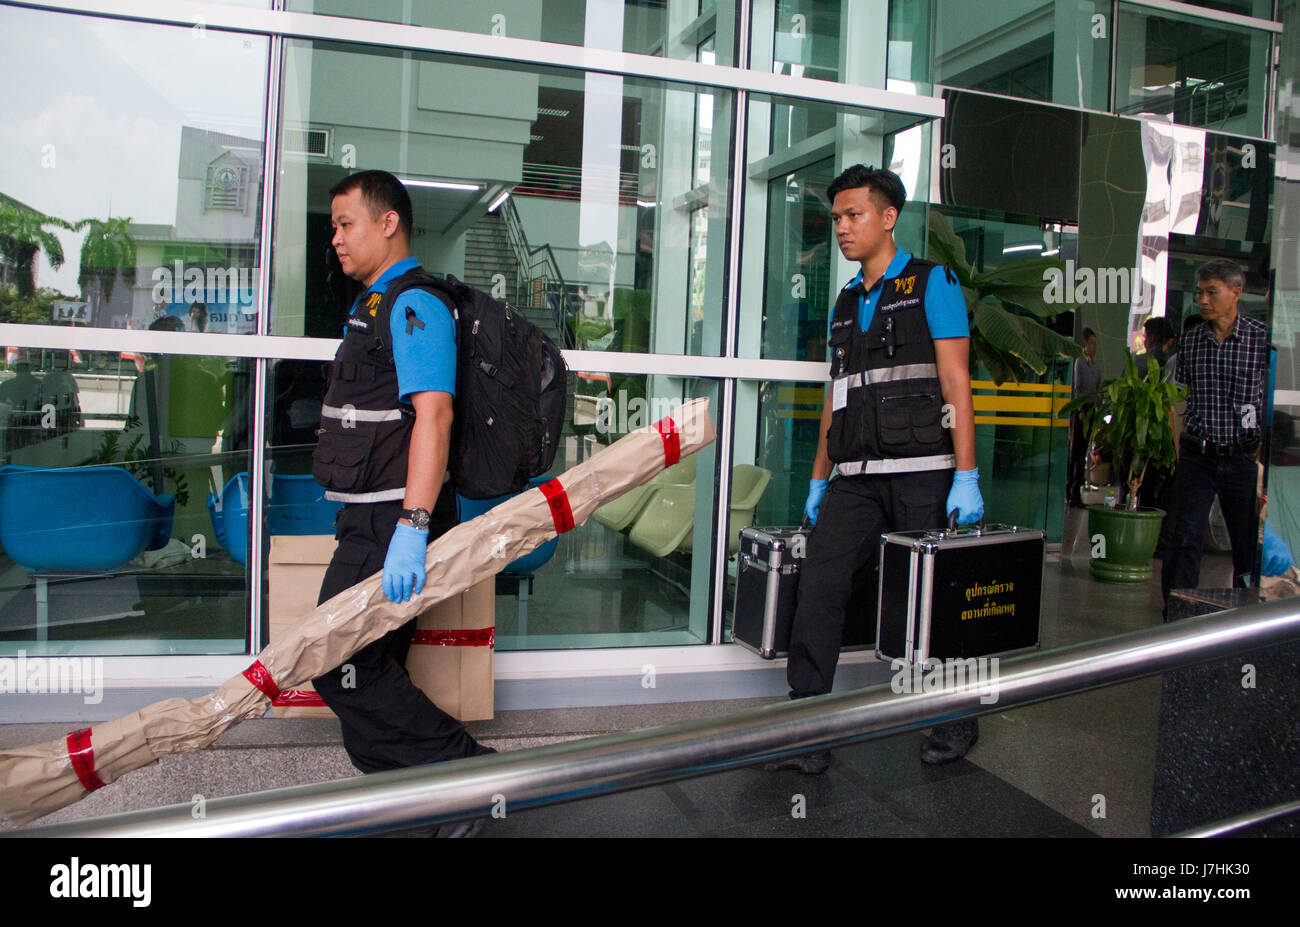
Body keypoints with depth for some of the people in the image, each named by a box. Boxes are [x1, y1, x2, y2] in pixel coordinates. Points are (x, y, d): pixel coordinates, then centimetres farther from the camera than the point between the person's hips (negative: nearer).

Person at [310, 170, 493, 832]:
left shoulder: (414, 304, -12)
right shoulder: (376, 306, 21)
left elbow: (433, 414, -25)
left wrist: (412, 528, -32)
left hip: (393, 523, -10)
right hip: (372, 523, 10)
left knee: (338, 664, -9)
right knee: (369, 667, 14)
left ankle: (464, 767, -2)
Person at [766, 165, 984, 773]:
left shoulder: (932, 284, 2)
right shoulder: (846, 302, 20)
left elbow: (956, 385, -5)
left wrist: (967, 477, -12)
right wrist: (819, 478, 18)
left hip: (921, 475, -5)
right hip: (856, 478, 5)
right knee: (818, 586, -8)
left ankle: (957, 722, 26)